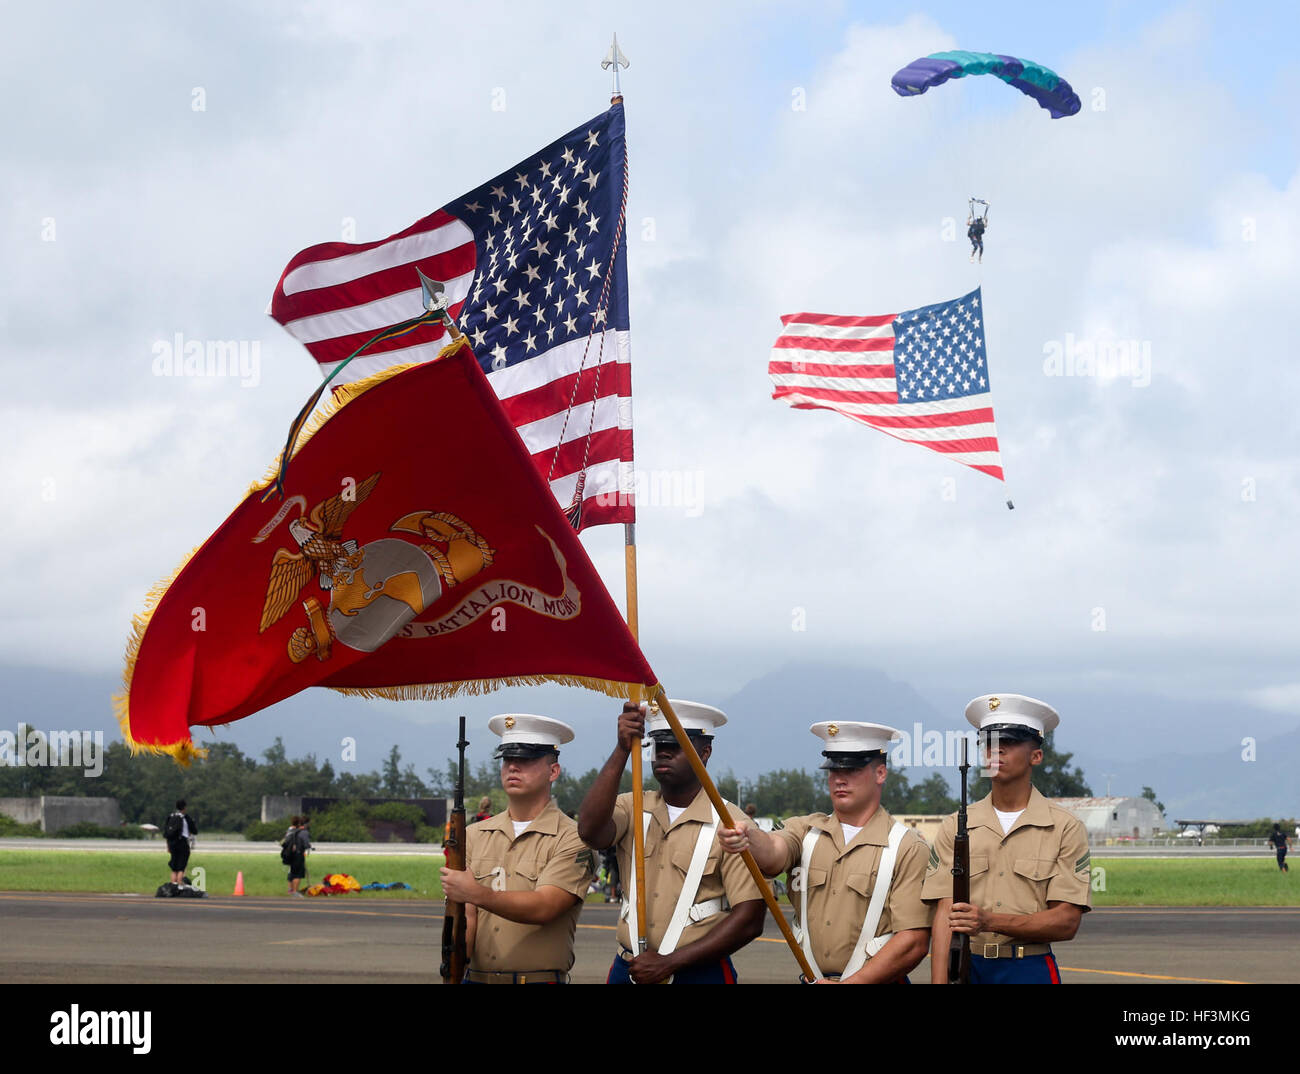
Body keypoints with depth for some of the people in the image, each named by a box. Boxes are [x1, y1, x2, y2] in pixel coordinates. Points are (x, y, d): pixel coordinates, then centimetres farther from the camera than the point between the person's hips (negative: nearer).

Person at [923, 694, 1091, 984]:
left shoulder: (1065, 828, 0)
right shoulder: (955, 827, 6)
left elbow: (1067, 921, -8)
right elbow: (945, 914, -2)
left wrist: (990, 921, -22)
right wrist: (939, 982, -16)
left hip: (1031, 970, -2)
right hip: (966, 967, 2)